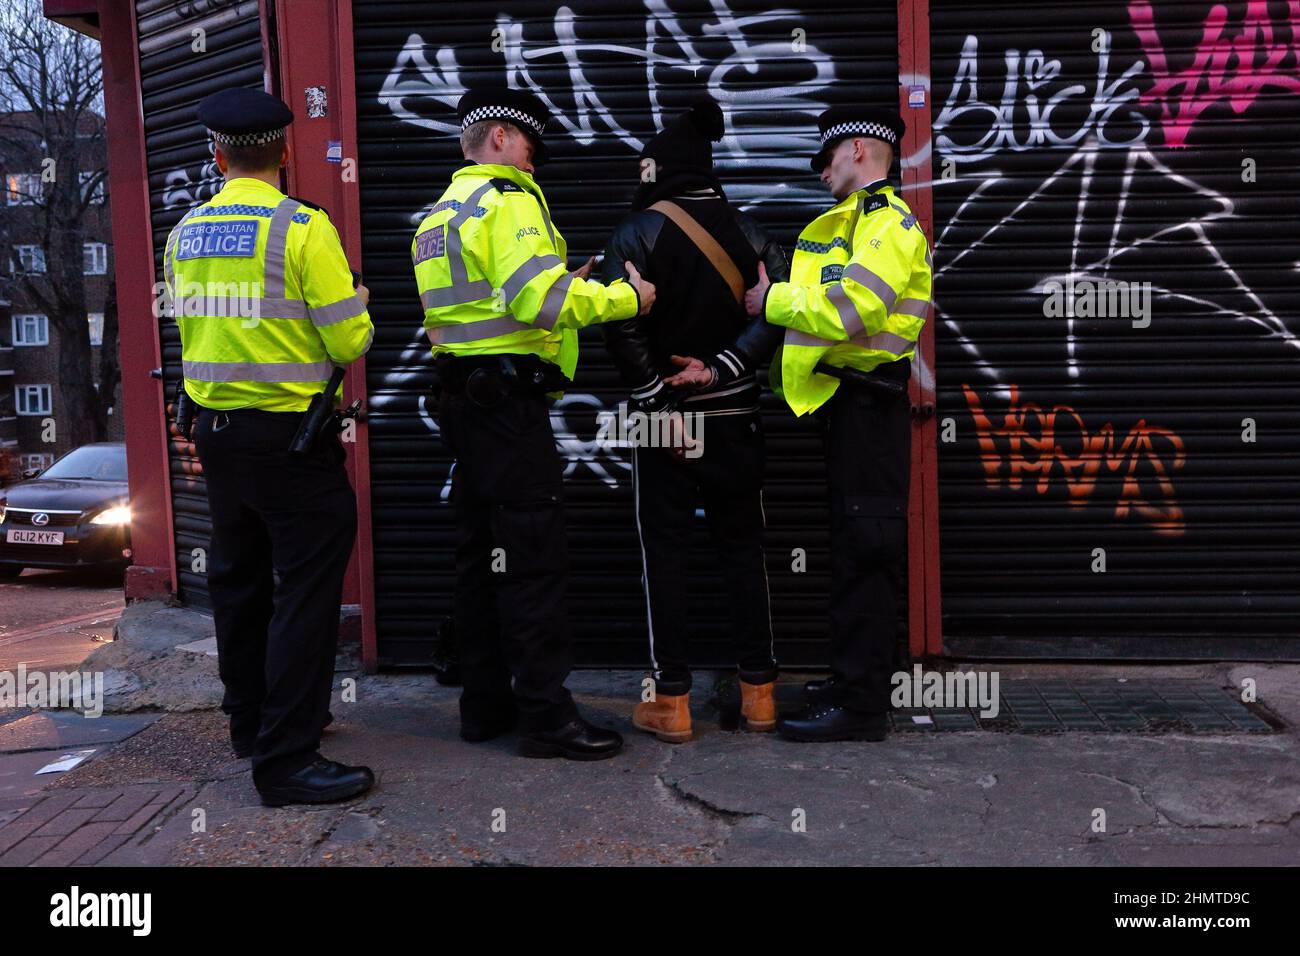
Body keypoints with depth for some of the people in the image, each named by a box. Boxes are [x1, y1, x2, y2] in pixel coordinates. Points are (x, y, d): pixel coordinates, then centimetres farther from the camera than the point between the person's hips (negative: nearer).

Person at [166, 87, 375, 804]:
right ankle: (286, 758, -1)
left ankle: (250, 720, 32)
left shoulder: (183, 234, 7)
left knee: (239, 580, 18)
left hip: (215, 428, 7)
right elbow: (350, 343, -13)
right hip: (289, 433, -7)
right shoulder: (303, 227, -13)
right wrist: (359, 307, 8)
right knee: (305, 589, -2)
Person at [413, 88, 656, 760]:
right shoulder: (508, 198, -8)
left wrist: (562, 289, 17)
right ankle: (546, 716, -1)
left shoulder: (441, 212, 21)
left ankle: (484, 705, 20)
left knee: (481, 553, 12)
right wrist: (627, 297, -11)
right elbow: (540, 299, -22)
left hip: (462, 397, 10)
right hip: (510, 397, -9)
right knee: (533, 558, -6)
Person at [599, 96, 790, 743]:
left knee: (664, 554, 5)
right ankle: (758, 692, 17)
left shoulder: (638, 233, -6)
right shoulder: (746, 231, 6)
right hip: (735, 416, 4)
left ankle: (672, 701, 9)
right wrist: (719, 368, -10)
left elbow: (621, 325, -19)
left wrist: (660, 402, -13)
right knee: (742, 549, 11)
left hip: (666, 415, -4)